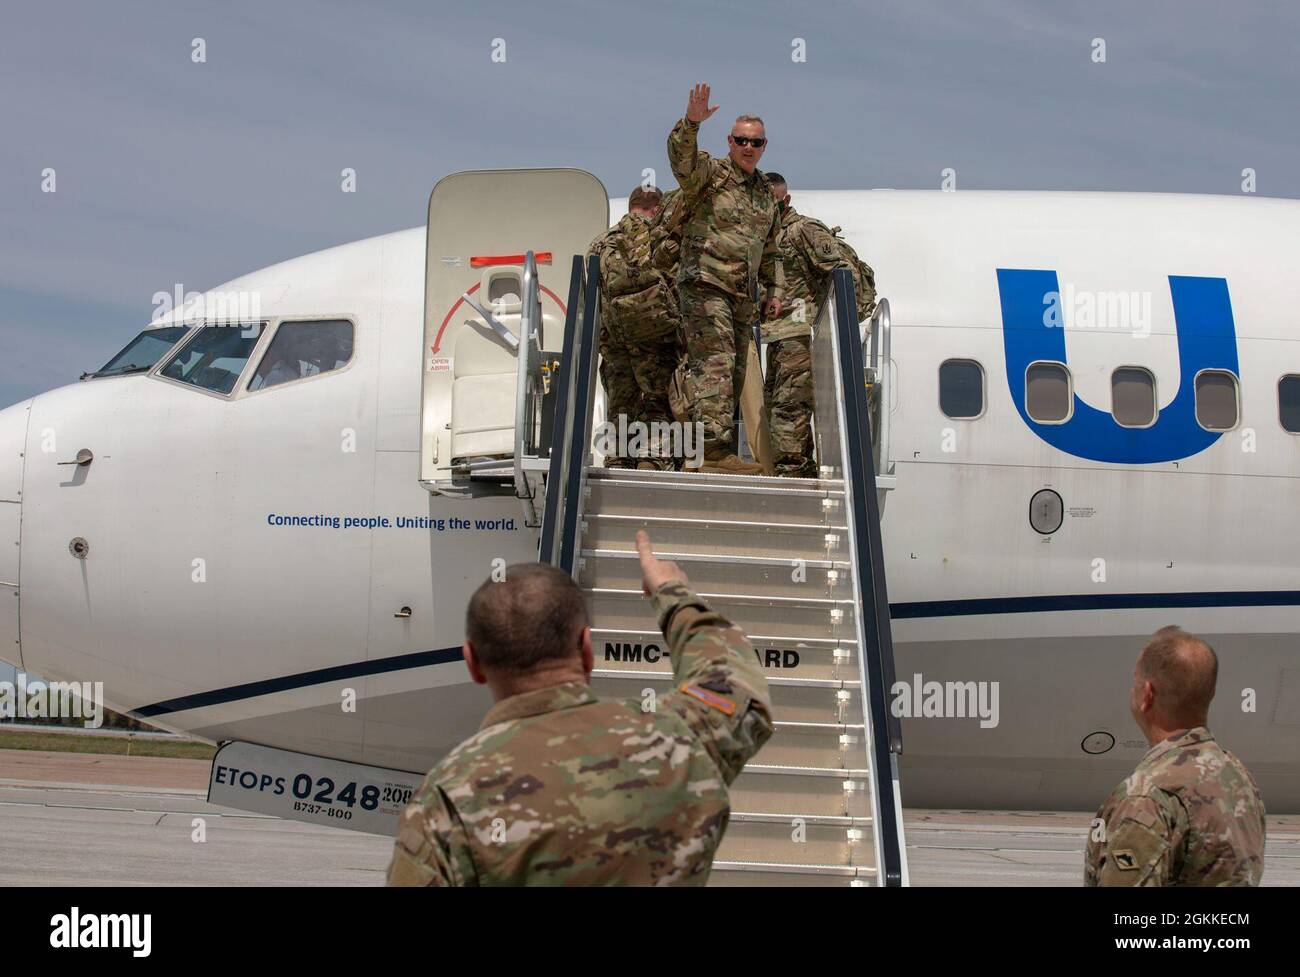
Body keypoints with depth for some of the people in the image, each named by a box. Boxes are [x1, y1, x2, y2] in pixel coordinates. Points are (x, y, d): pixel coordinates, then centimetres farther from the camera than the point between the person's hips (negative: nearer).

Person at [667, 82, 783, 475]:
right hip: (705, 284, -8)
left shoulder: (764, 192, 21)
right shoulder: (709, 174, 0)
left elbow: (769, 249, 29)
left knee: (735, 373, 6)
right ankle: (715, 448, -25)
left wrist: (774, 290, 22)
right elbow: (681, 155, -22)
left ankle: (721, 450, 9)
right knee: (715, 365, -17)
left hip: (743, 295, 8)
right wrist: (691, 124, -40)